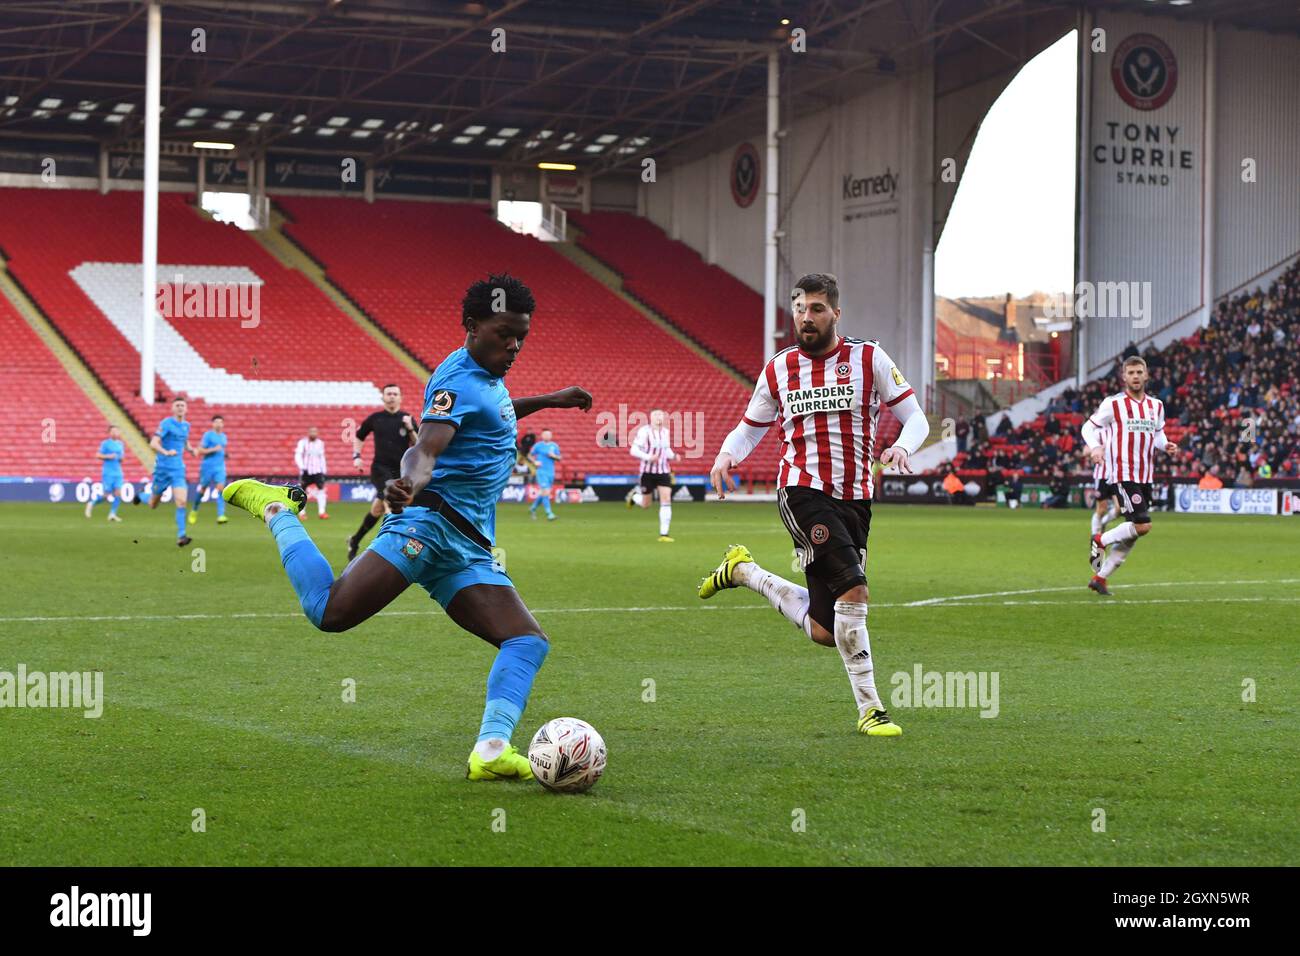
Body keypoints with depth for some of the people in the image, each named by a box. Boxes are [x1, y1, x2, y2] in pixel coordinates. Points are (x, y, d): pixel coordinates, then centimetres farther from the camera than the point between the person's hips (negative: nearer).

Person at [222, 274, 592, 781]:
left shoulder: (487, 376, 22)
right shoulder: (459, 379, -8)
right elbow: (425, 448, -26)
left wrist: (550, 400, 54)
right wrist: (409, 482, -48)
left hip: (468, 550, 9)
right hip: (430, 521, -9)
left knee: (529, 642, -6)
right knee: (330, 611, -23)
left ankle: (491, 750, -19)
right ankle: (277, 509, 2)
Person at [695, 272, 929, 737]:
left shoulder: (869, 359, 4)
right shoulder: (778, 369, 8)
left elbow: (916, 418, 4)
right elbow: (749, 428, 19)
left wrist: (902, 447, -19)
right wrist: (726, 454, -4)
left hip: (854, 500, 2)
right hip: (803, 493, -2)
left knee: (825, 632, 4)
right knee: (854, 590, -25)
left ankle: (744, 570, 28)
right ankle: (869, 708, -15)